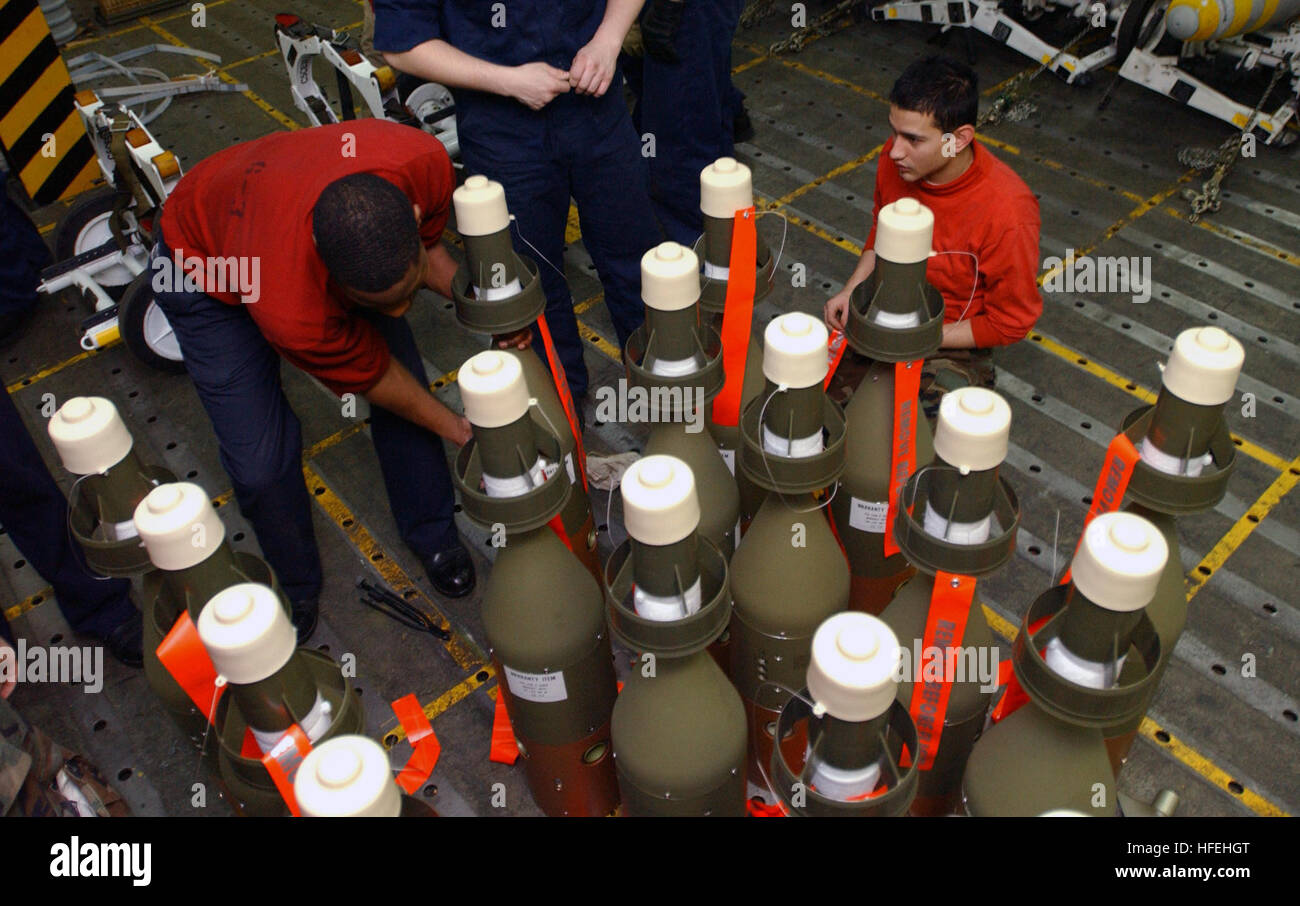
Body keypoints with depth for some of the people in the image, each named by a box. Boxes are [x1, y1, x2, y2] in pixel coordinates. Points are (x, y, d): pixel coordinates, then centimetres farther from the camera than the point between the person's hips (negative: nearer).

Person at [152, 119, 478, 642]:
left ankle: (430, 535, 27)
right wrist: (457, 429, -11)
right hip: (208, 271, -4)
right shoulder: (286, 306, -45)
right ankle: (295, 589, 23)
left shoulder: (423, 163, -36)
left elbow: (427, 245, -11)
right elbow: (369, 375, -24)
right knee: (261, 462, -8)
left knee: (410, 385, 0)